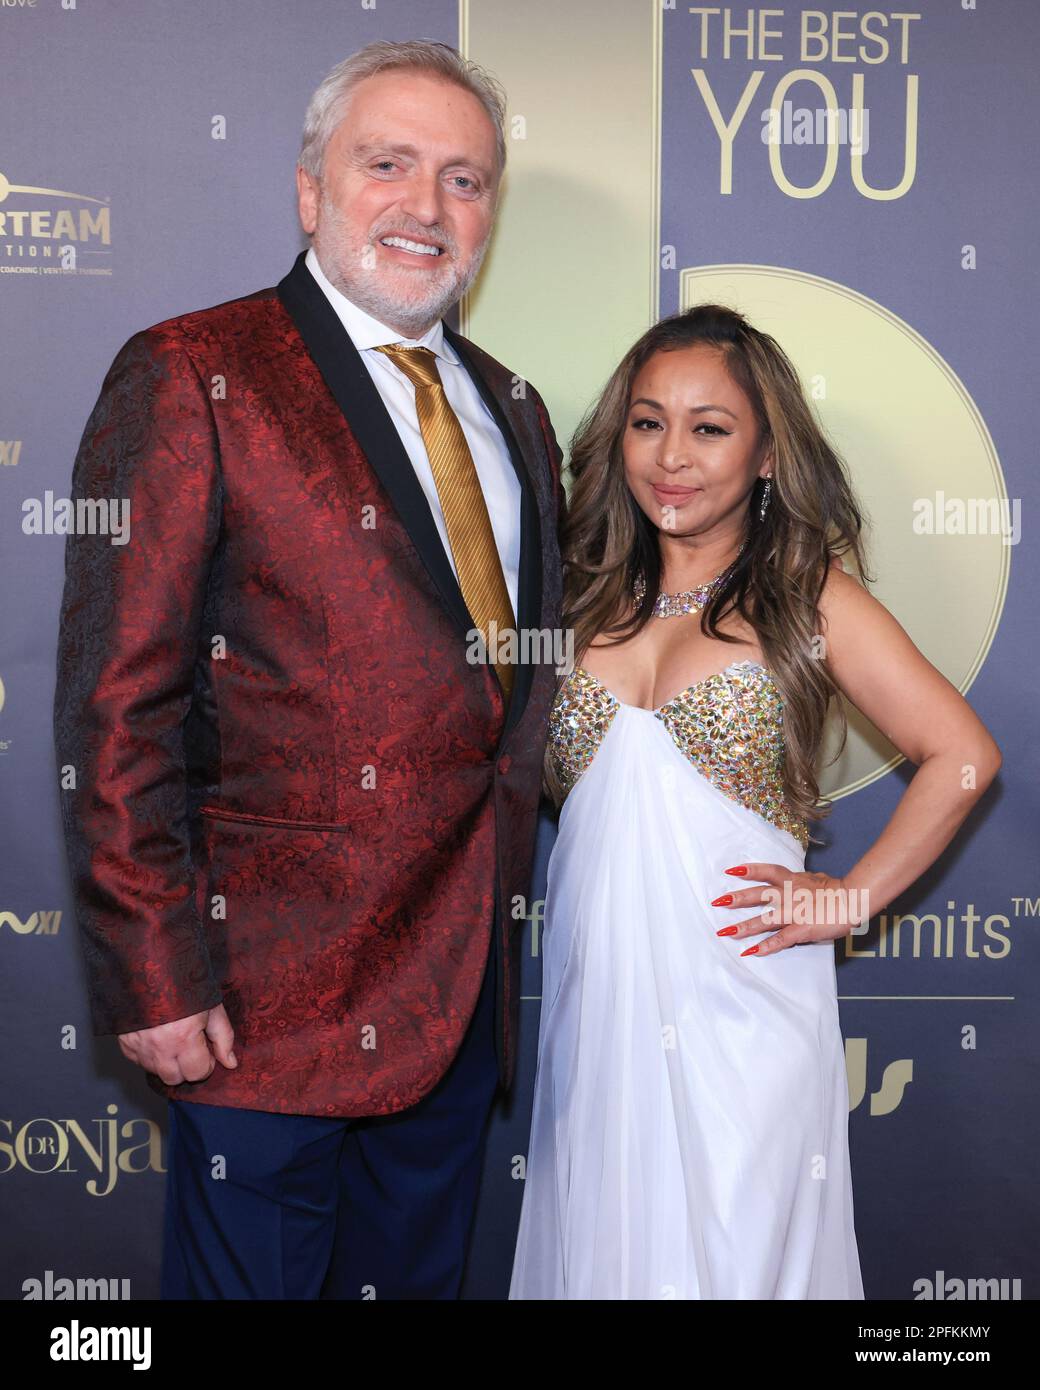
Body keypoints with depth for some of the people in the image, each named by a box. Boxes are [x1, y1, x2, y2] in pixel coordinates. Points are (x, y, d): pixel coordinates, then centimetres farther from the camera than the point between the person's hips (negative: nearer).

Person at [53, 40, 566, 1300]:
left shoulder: (512, 411, 12)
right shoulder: (190, 379, -9)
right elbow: (117, 705, -14)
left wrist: (506, 906, 10)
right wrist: (153, 977, -17)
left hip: (465, 986, 7)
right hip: (275, 992, -6)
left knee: (420, 1276, 21)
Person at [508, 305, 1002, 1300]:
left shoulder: (811, 598, -3)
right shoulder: (591, 596, 9)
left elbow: (962, 755, -7)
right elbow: (546, 778, 15)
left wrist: (850, 900, -6)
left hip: (736, 990, -3)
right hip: (597, 990, 4)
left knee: (730, 1247, 7)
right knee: (598, 1240, 12)